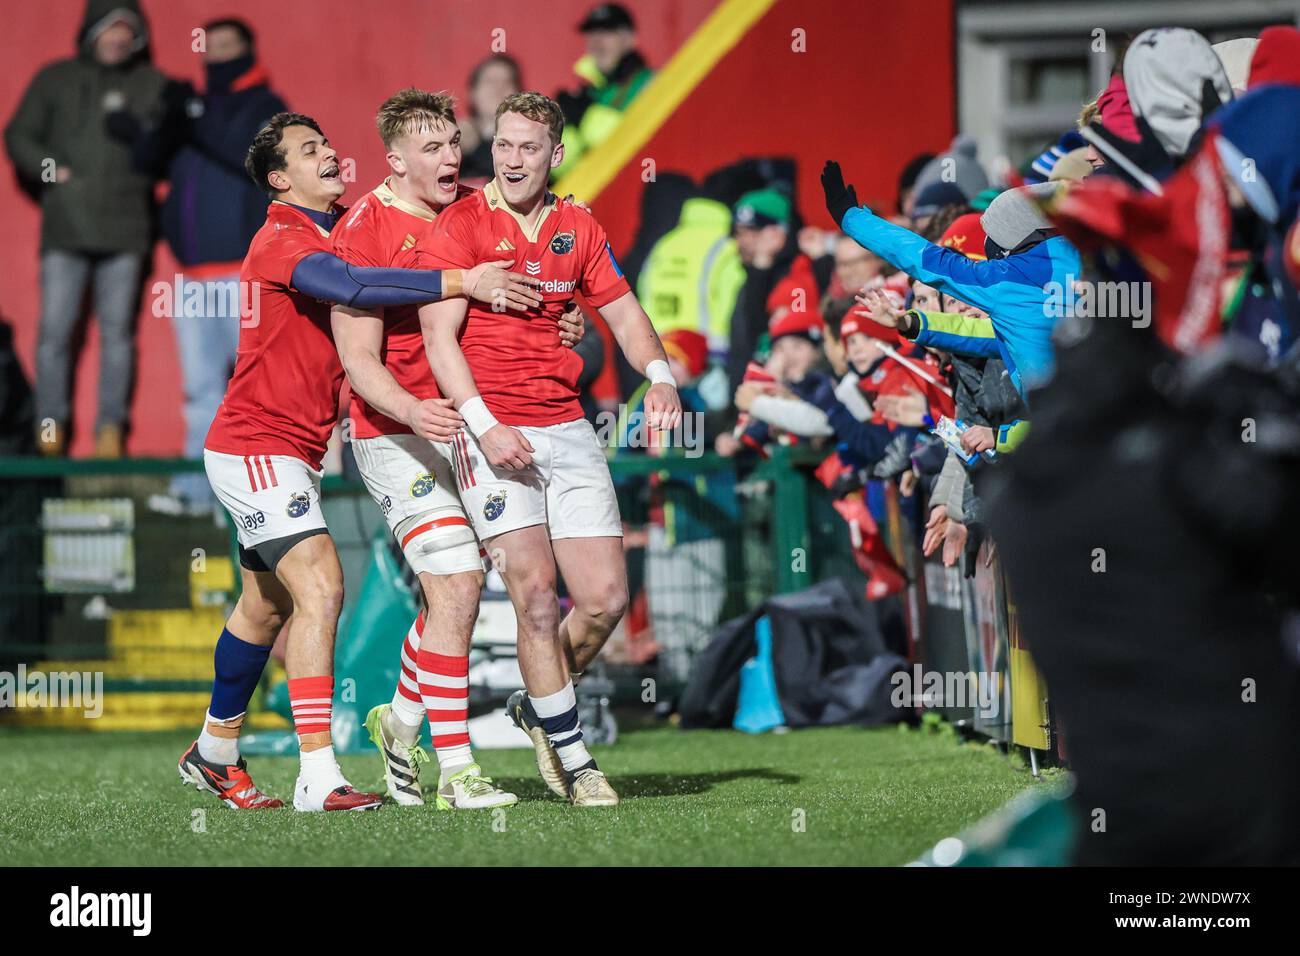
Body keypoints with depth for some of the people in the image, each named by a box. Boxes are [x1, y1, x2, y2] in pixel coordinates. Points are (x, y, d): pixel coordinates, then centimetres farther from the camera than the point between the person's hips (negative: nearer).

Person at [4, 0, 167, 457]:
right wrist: (49, 170, -5)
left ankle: (111, 429, 6)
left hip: (125, 230, 0)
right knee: (55, 329, -4)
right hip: (65, 228, 0)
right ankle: (50, 428, 3)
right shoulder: (56, 80, 9)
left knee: (117, 330, 2)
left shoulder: (152, 85, 8)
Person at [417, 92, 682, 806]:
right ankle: (572, 757, -1)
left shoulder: (578, 230, 12)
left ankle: (539, 707, 24)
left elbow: (623, 315, 19)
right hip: (493, 436, -5)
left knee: (606, 598, -2)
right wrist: (483, 425, -20)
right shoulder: (458, 227, -4)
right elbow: (439, 337, -10)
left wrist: (660, 376, -1)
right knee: (536, 592, -13)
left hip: (567, 429, 5)